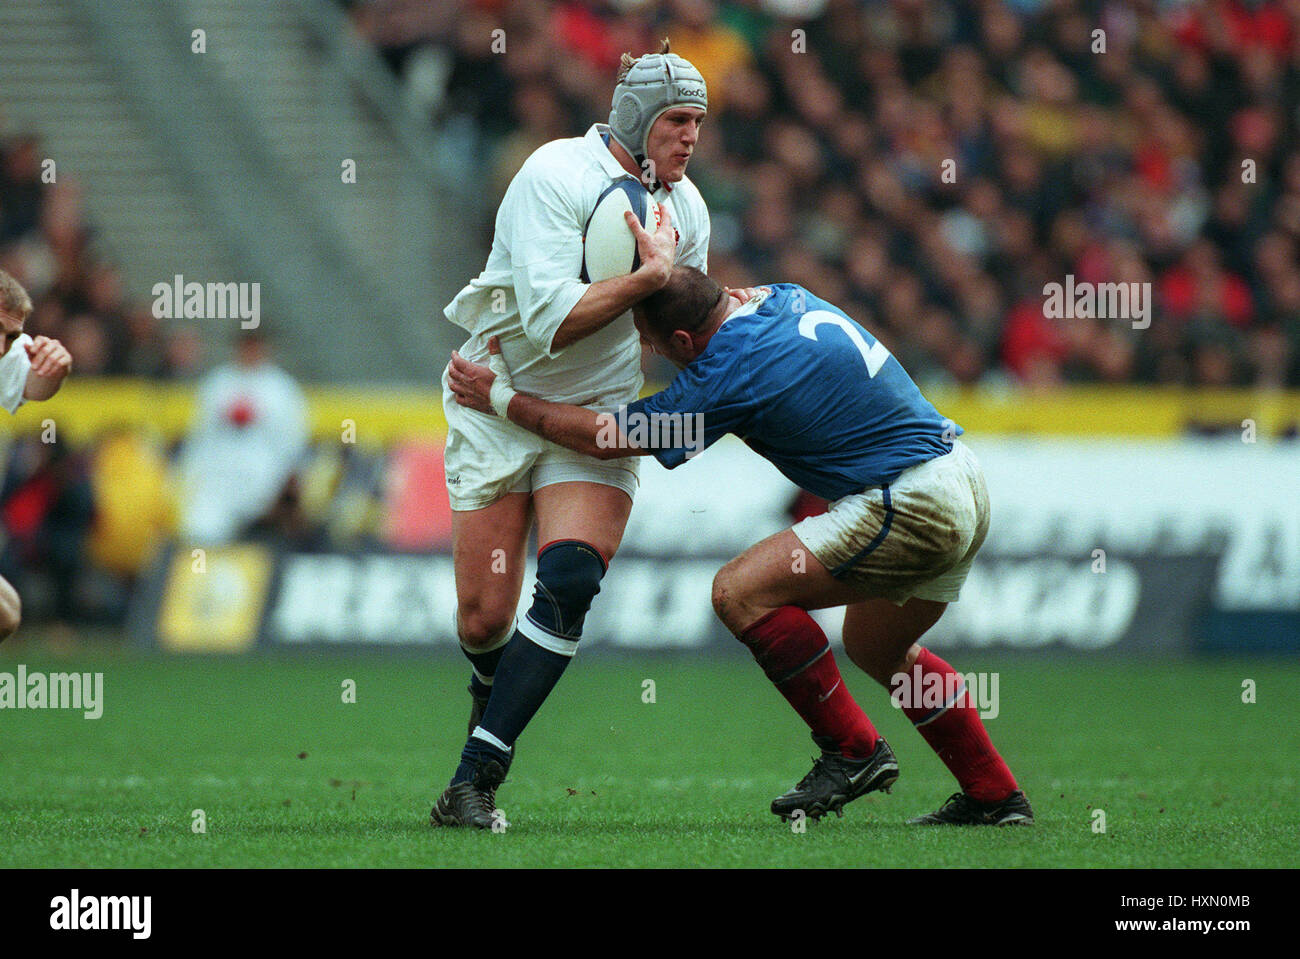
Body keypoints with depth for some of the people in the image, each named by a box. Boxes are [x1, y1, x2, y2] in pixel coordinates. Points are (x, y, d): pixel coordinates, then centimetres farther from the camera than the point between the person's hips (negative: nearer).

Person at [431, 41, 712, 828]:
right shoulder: (554, 178, -18)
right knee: (484, 620, -3)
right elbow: (550, 319, -27)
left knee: (569, 584, -21)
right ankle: (493, 696, 36)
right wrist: (651, 275, -25)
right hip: (500, 406, -4)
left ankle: (476, 778, -20)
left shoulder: (687, 208, 3)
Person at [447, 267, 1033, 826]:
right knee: (877, 648, 28)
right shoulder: (784, 300, 6)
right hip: (965, 483, 10)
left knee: (741, 592, -10)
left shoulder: (734, 372, -18)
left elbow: (612, 438, -8)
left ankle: (852, 749, -3)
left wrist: (503, 400, 2)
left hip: (910, 501, -10)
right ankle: (995, 796, 31)